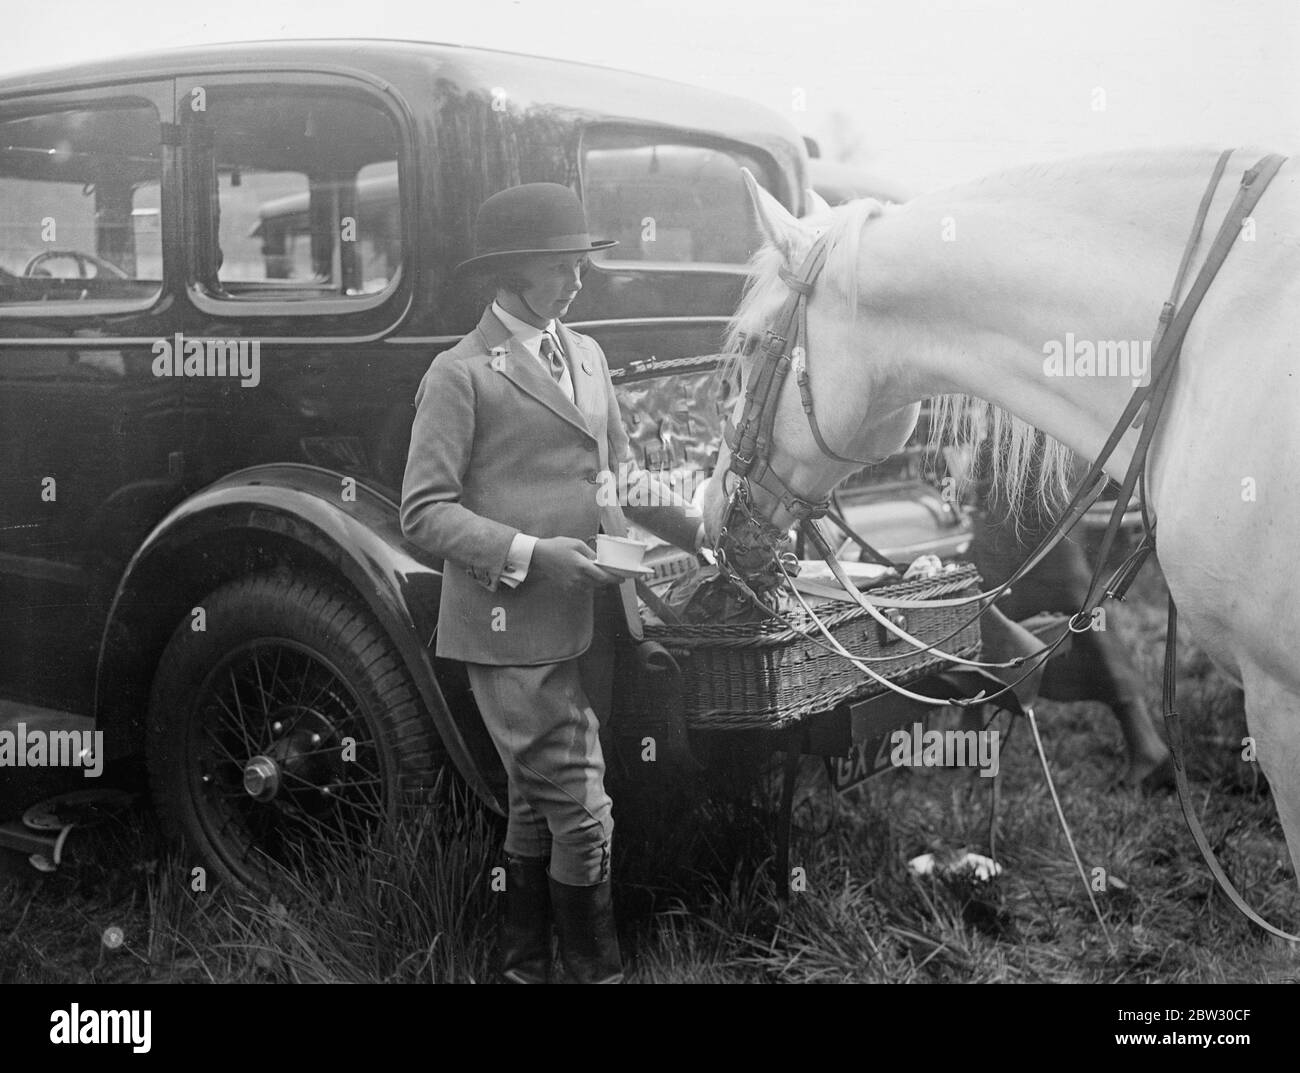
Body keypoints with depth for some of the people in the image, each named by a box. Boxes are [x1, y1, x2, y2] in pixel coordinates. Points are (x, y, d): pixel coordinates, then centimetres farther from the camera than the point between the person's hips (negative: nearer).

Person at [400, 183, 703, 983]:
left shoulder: (586, 354, 14)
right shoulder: (461, 374, -8)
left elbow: (623, 473, 20)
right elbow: (424, 510, -11)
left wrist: (698, 528, 4)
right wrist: (530, 552, -22)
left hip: (592, 618, 7)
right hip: (513, 627, -7)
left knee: (537, 805, 18)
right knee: (581, 812, -5)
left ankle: (526, 962, 31)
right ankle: (599, 967, 12)